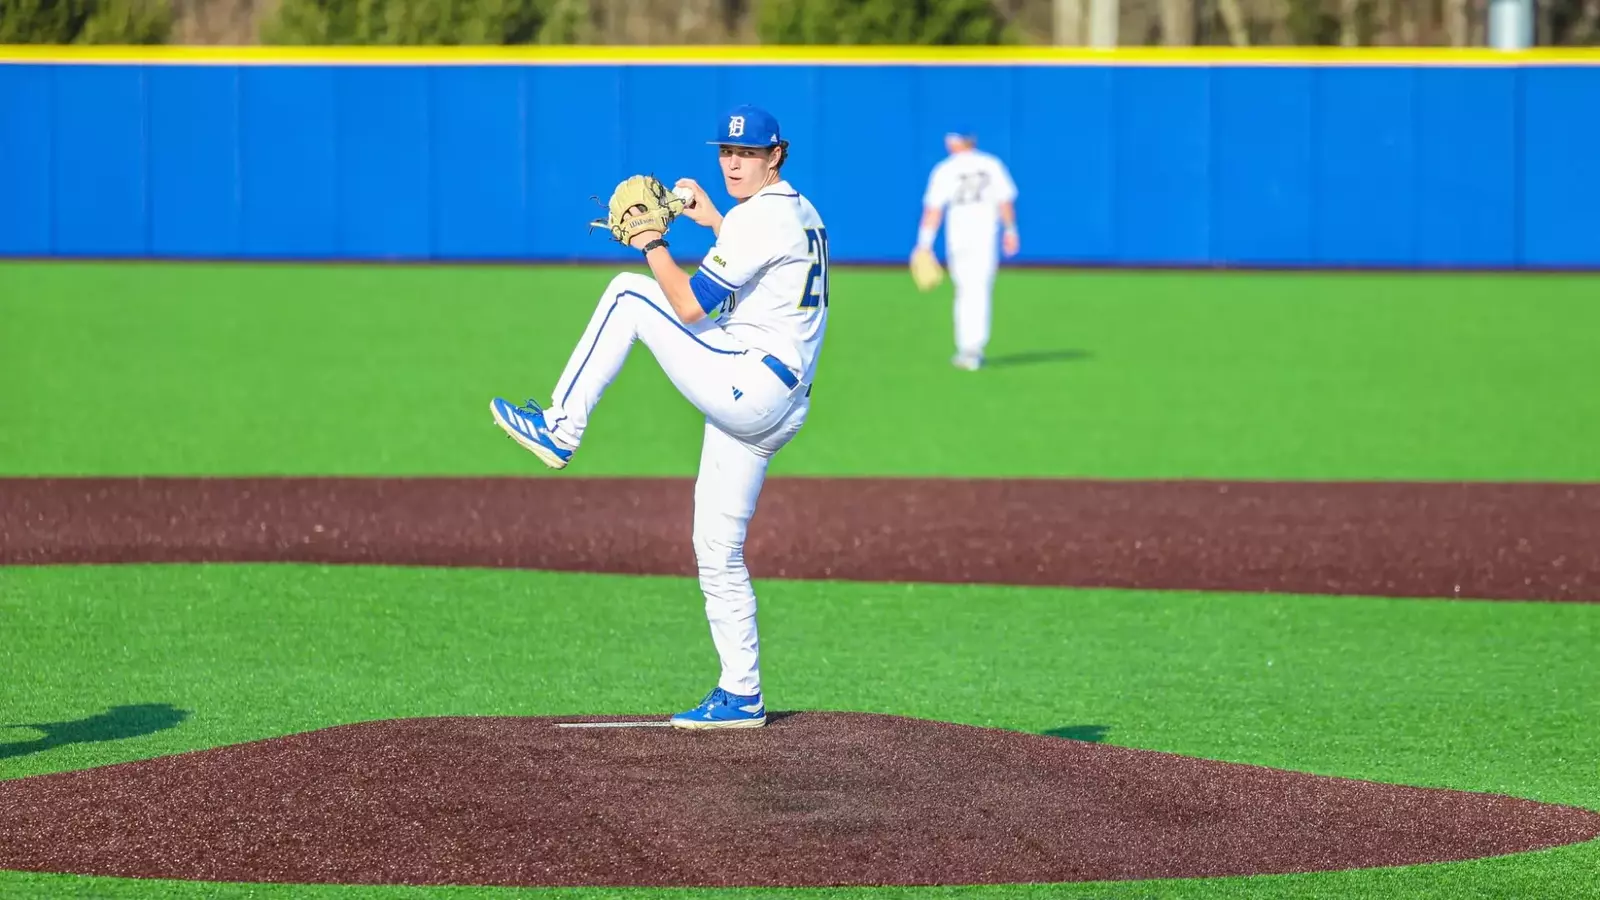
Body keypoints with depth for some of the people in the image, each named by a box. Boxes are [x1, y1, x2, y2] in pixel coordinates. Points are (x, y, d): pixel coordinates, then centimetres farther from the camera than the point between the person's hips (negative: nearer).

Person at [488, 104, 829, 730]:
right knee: (717, 554, 12)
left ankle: (560, 430, -3)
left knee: (629, 294, -7)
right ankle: (741, 696, 13)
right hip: (771, 410, 10)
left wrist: (652, 243, -4)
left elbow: (690, 306, -17)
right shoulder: (801, 213, 18)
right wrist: (711, 219, 32)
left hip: (744, 387, -10)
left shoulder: (758, 217, -13)